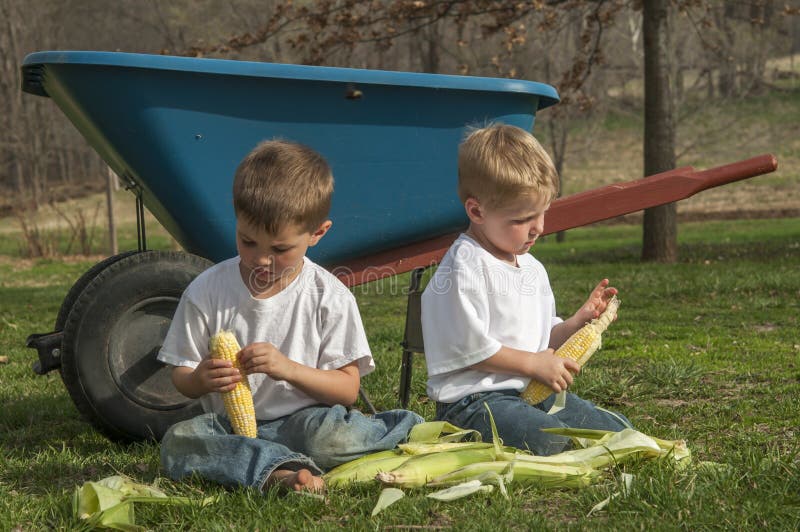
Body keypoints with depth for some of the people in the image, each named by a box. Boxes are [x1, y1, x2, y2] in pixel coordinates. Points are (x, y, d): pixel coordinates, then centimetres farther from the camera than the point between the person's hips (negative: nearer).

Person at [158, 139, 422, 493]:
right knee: (177, 442, -31)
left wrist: (289, 369, -21)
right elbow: (181, 377, 5)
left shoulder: (330, 298, -3)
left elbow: (347, 389, -3)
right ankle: (280, 470, -34)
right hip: (230, 426, 2)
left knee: (332, 434, -38)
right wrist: (200, 380, -21)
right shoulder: (206, 291, -1)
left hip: (300, 421, -2)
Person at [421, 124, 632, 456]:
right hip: (472, 399, -8)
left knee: (619, 431, 0)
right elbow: (468, 348, -17)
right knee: (550, 440, -32)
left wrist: (578, 322, 4)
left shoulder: (532, 268, 16)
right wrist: (534, 363, -13)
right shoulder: (464, 267, -13)